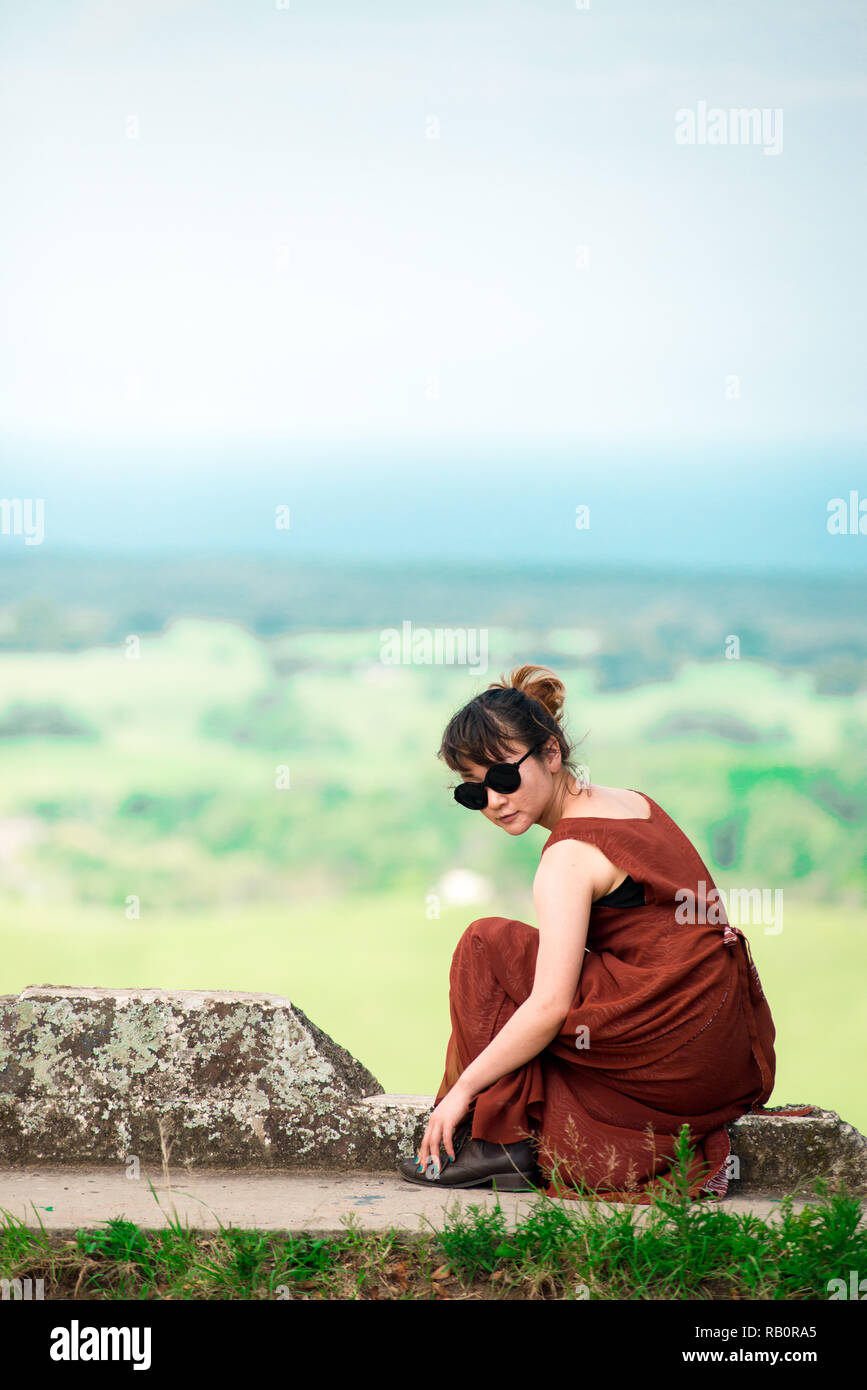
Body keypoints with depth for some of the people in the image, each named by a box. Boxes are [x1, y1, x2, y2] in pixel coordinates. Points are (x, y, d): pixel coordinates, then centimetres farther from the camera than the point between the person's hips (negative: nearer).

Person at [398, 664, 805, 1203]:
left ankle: (503, 1141, 2)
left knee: (486, 945, 0)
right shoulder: (633, 802, 14)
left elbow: (550, 1006, -20)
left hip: (676, 1050, -9)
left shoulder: (569, 855, -13)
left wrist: (463, 1089, -10)